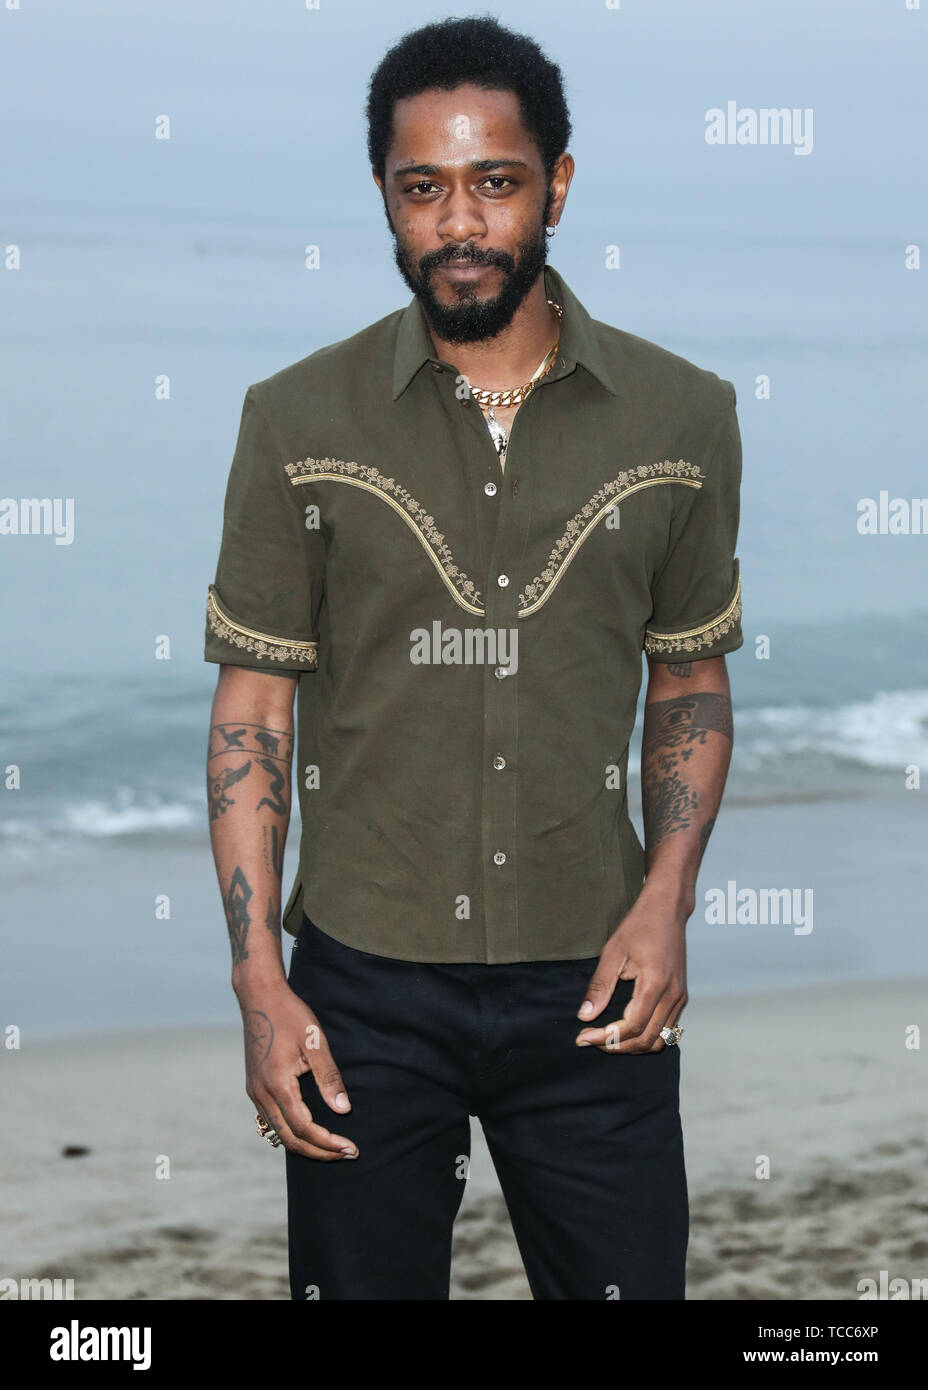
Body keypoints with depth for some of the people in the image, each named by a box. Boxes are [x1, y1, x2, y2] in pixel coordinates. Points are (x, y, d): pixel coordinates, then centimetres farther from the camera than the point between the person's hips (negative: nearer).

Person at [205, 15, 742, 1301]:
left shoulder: (682, 416, 0)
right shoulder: (298, 420, -3)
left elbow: (691, 680, 9)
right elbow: (253, 708, 0)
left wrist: (665, 900, -6)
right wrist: (259, 981, -7)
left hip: (592, 981, 1)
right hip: (366, 984, 0)